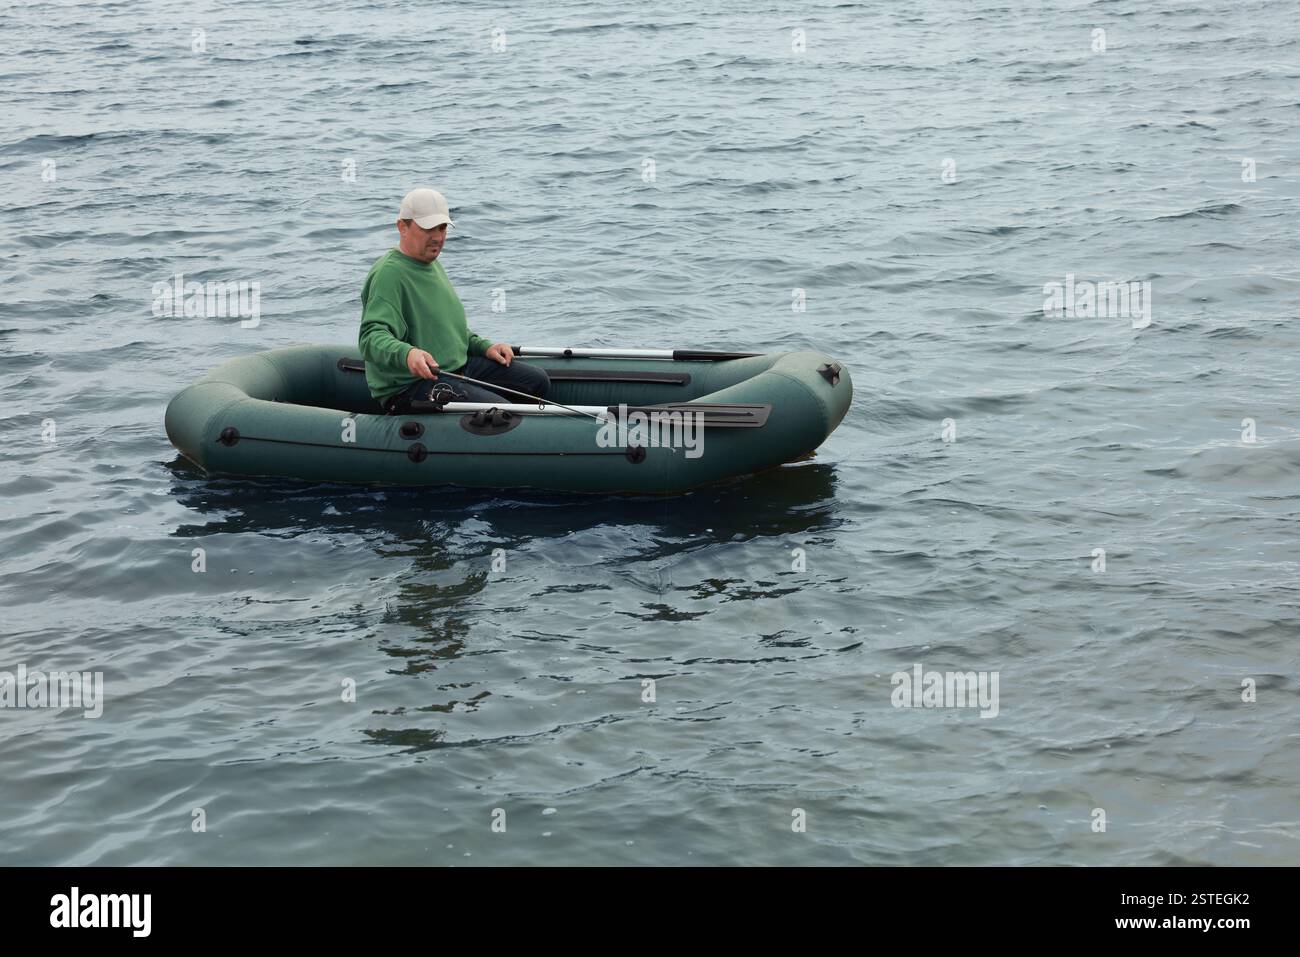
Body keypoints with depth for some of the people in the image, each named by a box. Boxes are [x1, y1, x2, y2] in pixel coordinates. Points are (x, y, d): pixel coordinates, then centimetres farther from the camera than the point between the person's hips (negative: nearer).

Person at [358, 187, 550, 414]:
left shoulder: (432, 265, 18)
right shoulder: (389, 273, -18)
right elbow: (372, 336, -29)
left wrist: (484, 346, 16)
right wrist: (406, 354, -48)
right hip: (408, 385, -10)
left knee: (537, 380, 8)